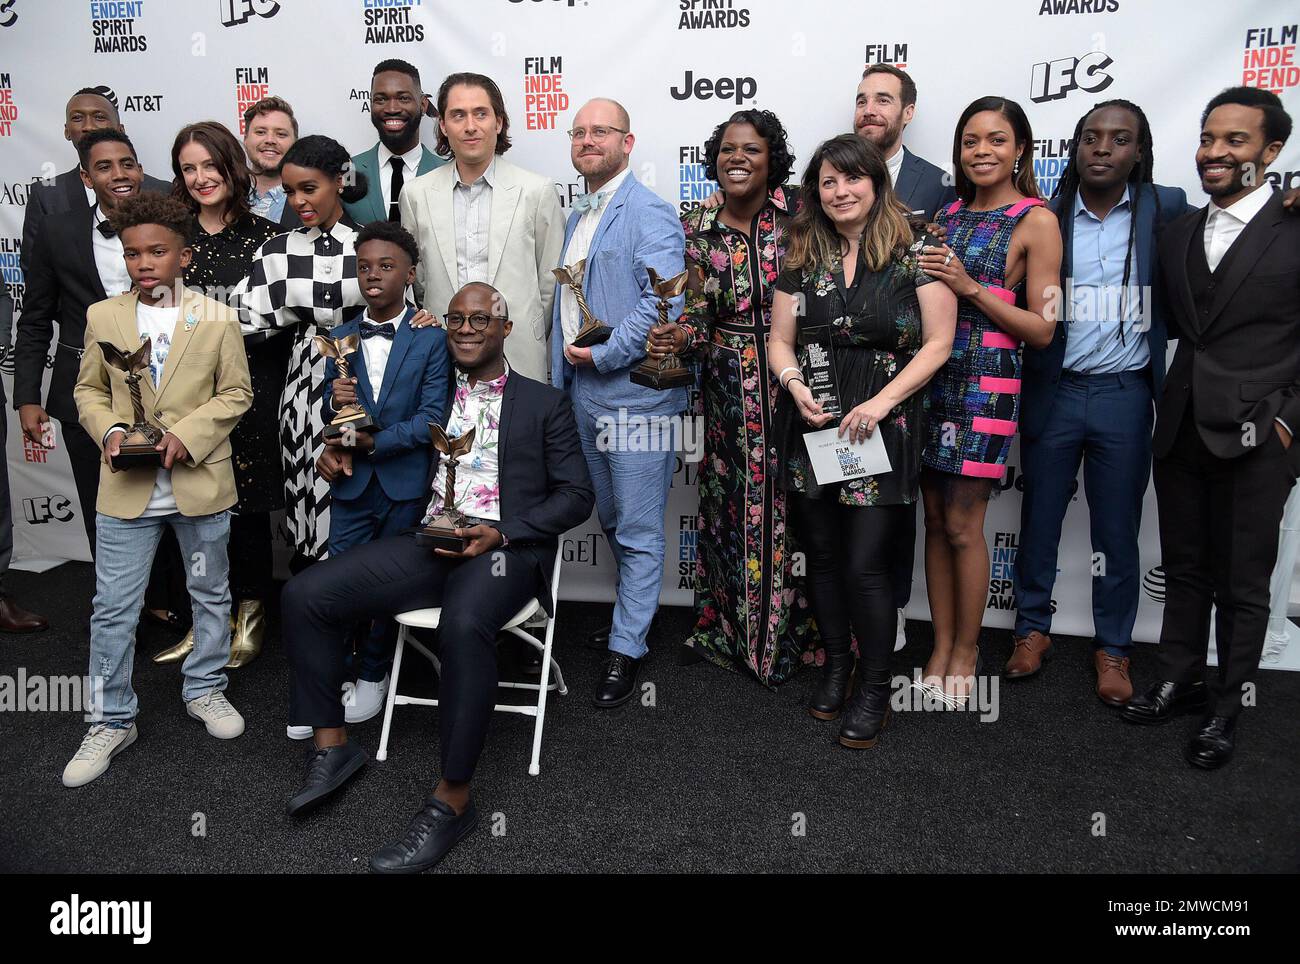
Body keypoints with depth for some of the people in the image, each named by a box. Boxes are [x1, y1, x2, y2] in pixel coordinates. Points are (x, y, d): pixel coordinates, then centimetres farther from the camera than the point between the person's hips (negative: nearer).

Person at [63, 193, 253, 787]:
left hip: (201, 481, -1)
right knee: (113, 607, 4)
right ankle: (112, 720, 19)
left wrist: (189, 435, -14)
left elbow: (236, 393, -1)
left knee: (210, 595, 14)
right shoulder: (103, 316, 4)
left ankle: (205, 689, 34)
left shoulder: (217, 318, -1)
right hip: (127, 487, 1)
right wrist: (109, 431, -10)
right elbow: (89, 391, 10)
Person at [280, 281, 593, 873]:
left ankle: (453, 797, -24)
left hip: (503, 547, -4)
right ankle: (330, 743, 1)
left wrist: (500, 533, -11)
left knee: (463, 626, -37)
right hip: (429, 541, 5)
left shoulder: (544, 403, 11)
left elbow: (576, 494, 3)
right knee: (304, 595, -13)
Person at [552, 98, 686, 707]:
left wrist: (602, 355, -17)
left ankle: (627, 647, 9)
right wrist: (564, 367, 14)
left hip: (634, 394, -9)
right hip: (583, 393, 9)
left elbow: (663, 301, -21)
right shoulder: (577, 217, 18)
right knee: (611, 519, 20)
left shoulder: (649, 214, -10)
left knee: (638, 531, 0)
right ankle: (636, 607, 38)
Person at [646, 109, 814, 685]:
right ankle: (734, 626, 27)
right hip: (730, 387, 2)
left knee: (790, 500, 4)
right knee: (732, 497, 8)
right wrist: (681, 335, -17)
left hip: (793, 378, -1)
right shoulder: (699, 229, 3)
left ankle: (798, 628, 24)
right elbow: (701, 311, 3)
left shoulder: (797, 213, -3)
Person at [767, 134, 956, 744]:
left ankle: (875, 691, 13)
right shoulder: (804, 258, 9)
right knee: (821, 553, 11)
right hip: (812, 426, 4)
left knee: (865, 564, -5)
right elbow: (780, 339, 12)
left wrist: (882, 401, -16)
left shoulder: (913, 253, -3)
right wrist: (794, 385, -9)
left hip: (883, 429, -4)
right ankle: (836, 665, 31)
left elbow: (937, 343, -6)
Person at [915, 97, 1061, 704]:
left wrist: (970, 288, -16)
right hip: (931, 376, 5)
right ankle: (941, 647, 20)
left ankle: (966, 651, 17)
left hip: (986, 384, -5)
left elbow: (1042, 331, -8)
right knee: (935, 519, 8)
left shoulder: (1036, 222, -3)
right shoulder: (948, 214, 13)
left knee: (962, 525, -1)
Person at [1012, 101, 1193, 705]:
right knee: (1038, 520, 11)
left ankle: (1112, 647, 25)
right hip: (1053, 390, 0)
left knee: (1117, 530, 10)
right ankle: (1032, 630, 29)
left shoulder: (1166, 210, 1)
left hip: (1125, 395, 0)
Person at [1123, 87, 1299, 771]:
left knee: (1242, 584, 8)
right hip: (1181, 430, 5)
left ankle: (1227, 706, 23)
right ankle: (1178, 682, 32)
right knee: (1184, 568, 16)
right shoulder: (1177, 234, 10)